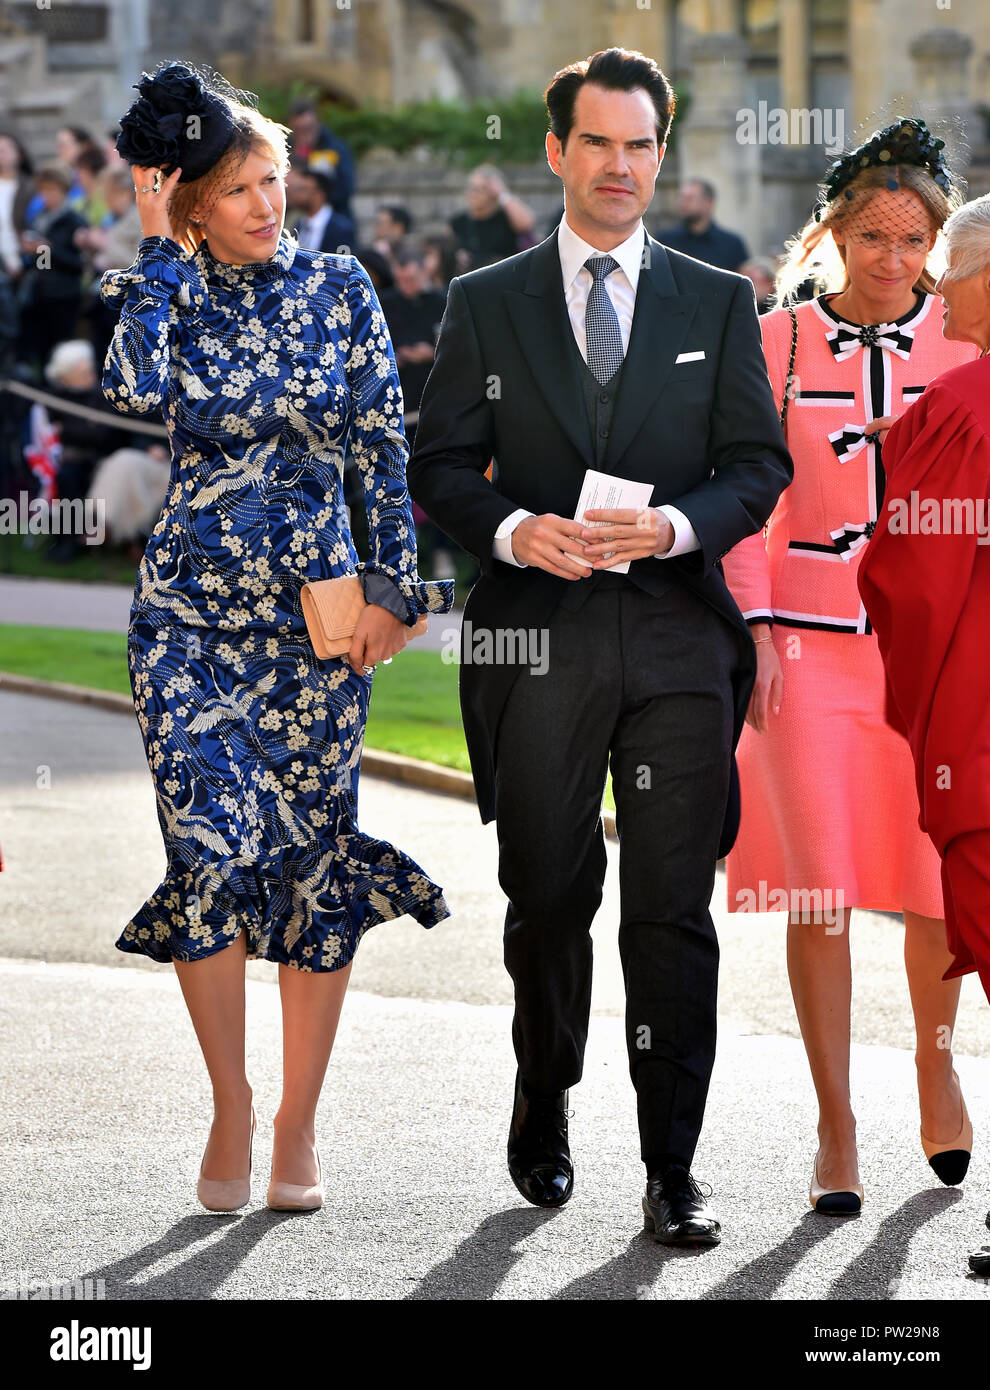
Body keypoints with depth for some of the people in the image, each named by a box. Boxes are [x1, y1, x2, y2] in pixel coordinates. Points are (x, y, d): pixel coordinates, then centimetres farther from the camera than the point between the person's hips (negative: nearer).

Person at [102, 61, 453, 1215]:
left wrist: (392, 588, -1)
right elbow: (136, 386, -21)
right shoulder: (172, 294, 1)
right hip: (191, 610, -1)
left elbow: (382, 447, 5)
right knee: (211, 849, -10)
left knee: (313, 858, 2)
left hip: (315, 606, 1)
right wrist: (158, 247, -13)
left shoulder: (337, 289, 4)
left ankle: (297, 1125, 11)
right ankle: (230, 1110, 6)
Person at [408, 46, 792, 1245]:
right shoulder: (486, 303, 8)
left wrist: (677, 525, -13)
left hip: (678, 640, 0)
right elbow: (438, 465, 6)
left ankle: (671, 1171, -2)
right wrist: (513, 529, -13)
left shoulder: (718, 304, 10)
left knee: (673, 912, -5)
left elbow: (760, 466, 6)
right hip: (537, 640, 0)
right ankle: (543, 1108, 33)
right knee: (547, 899, 9)